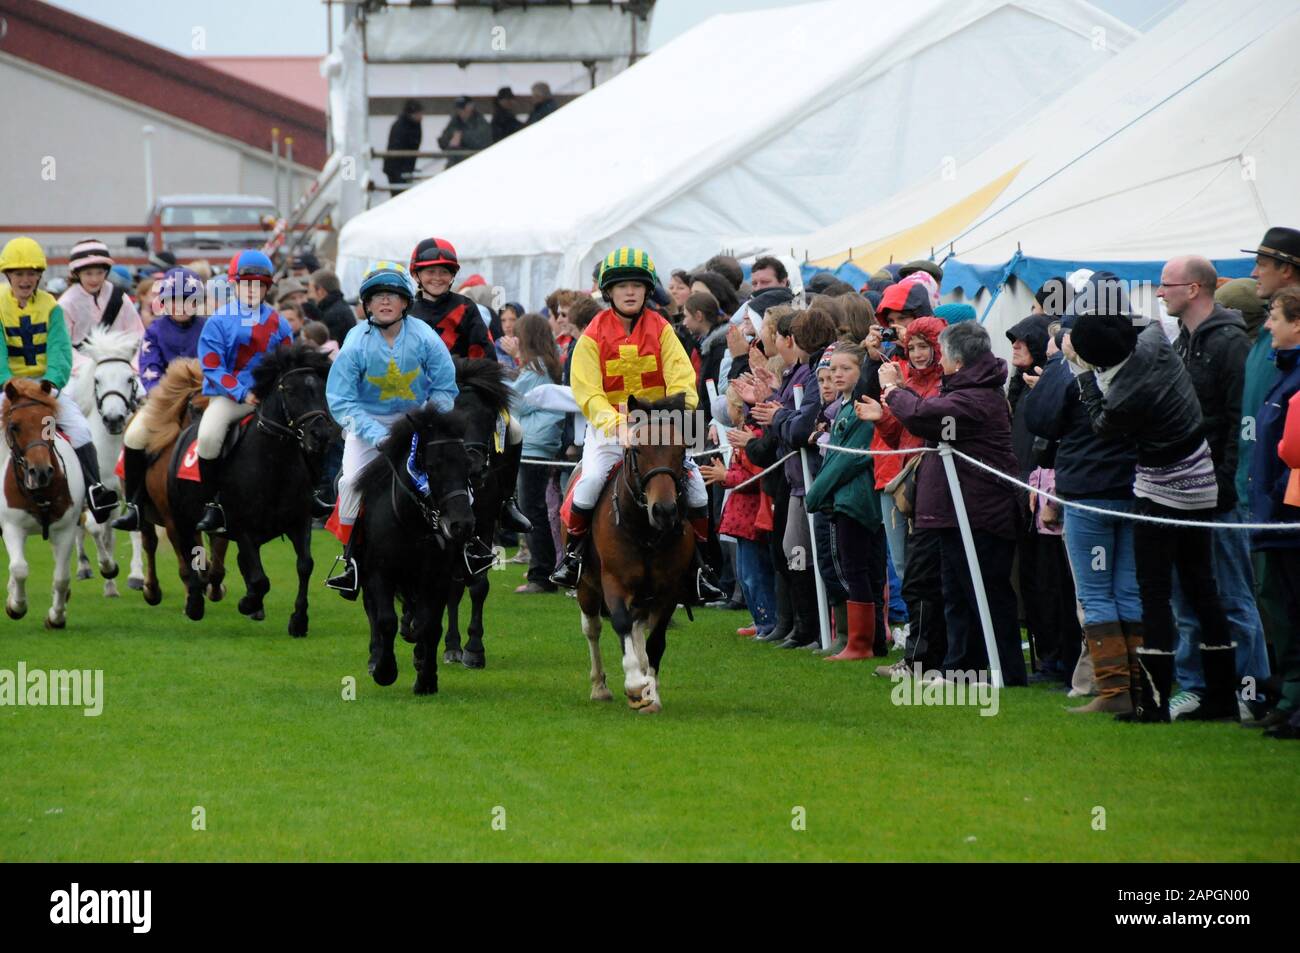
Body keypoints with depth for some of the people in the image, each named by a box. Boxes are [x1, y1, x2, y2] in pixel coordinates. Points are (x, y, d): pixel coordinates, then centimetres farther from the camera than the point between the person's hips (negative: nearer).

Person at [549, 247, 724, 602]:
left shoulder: (661, 329, 1)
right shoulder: (594, 336, -5)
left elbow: (680, 376, -7)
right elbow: (587, 393, -12)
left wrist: (681, 407, -29)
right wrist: (614, 422, -30)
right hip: (608, 427, -2)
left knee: (694, 483, -11)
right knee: (590, 481, -25)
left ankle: (697, 561, 6)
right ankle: (573, 550, -2)